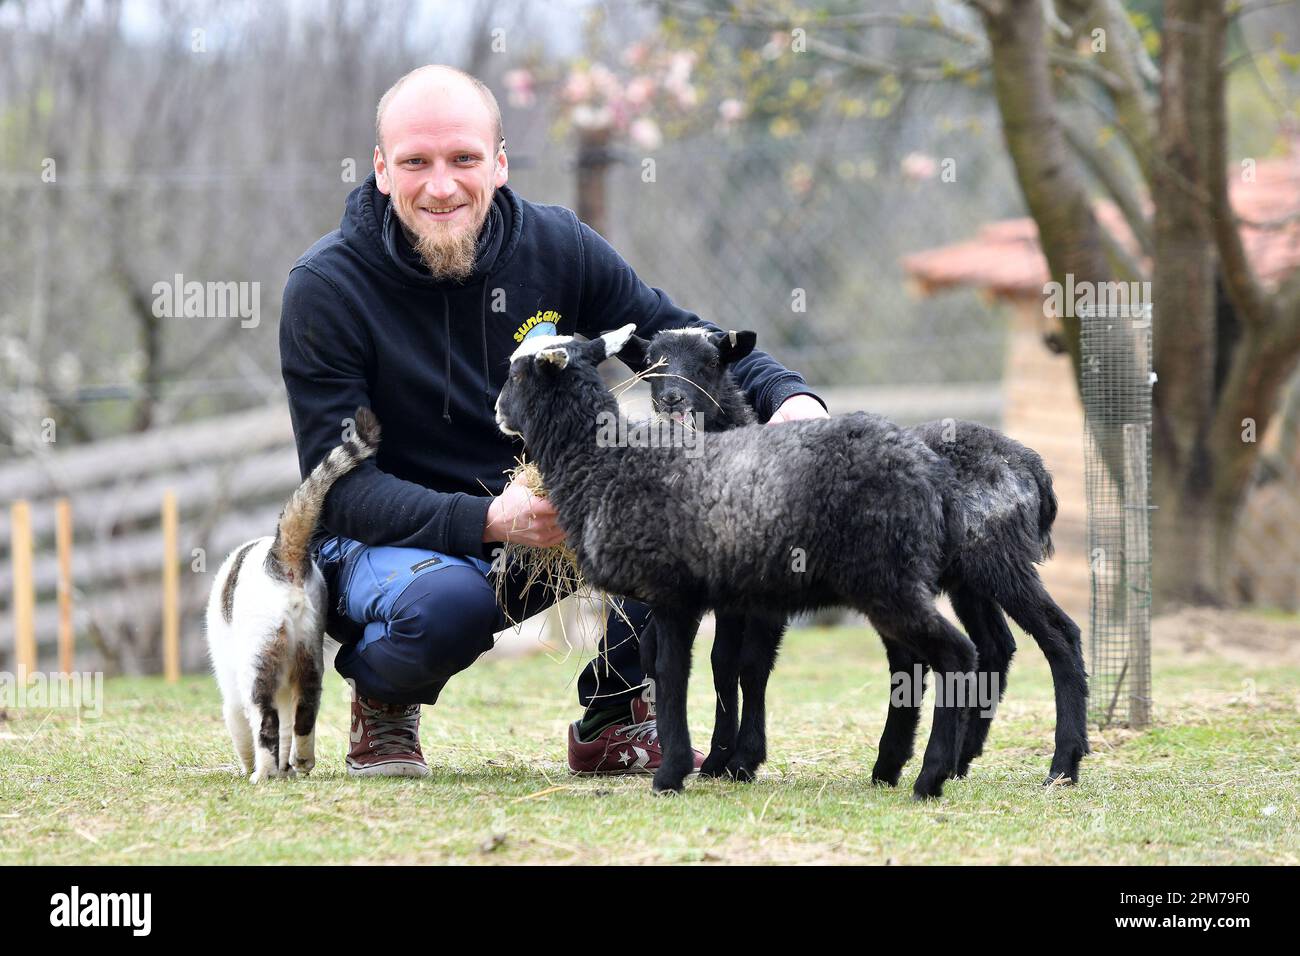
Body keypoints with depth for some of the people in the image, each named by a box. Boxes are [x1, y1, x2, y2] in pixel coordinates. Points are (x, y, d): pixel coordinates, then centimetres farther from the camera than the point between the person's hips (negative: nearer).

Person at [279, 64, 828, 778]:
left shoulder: (555, 245, -6)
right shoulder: (325, 287, -16)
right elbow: (340, 485, -20)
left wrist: (787, 396, -21)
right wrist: (488, 520, -36)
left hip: (541, 523, 4)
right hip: (388, 538, -4)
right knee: (448, 599, -39)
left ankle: (612, 719, 0)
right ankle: (382, 703, -1)